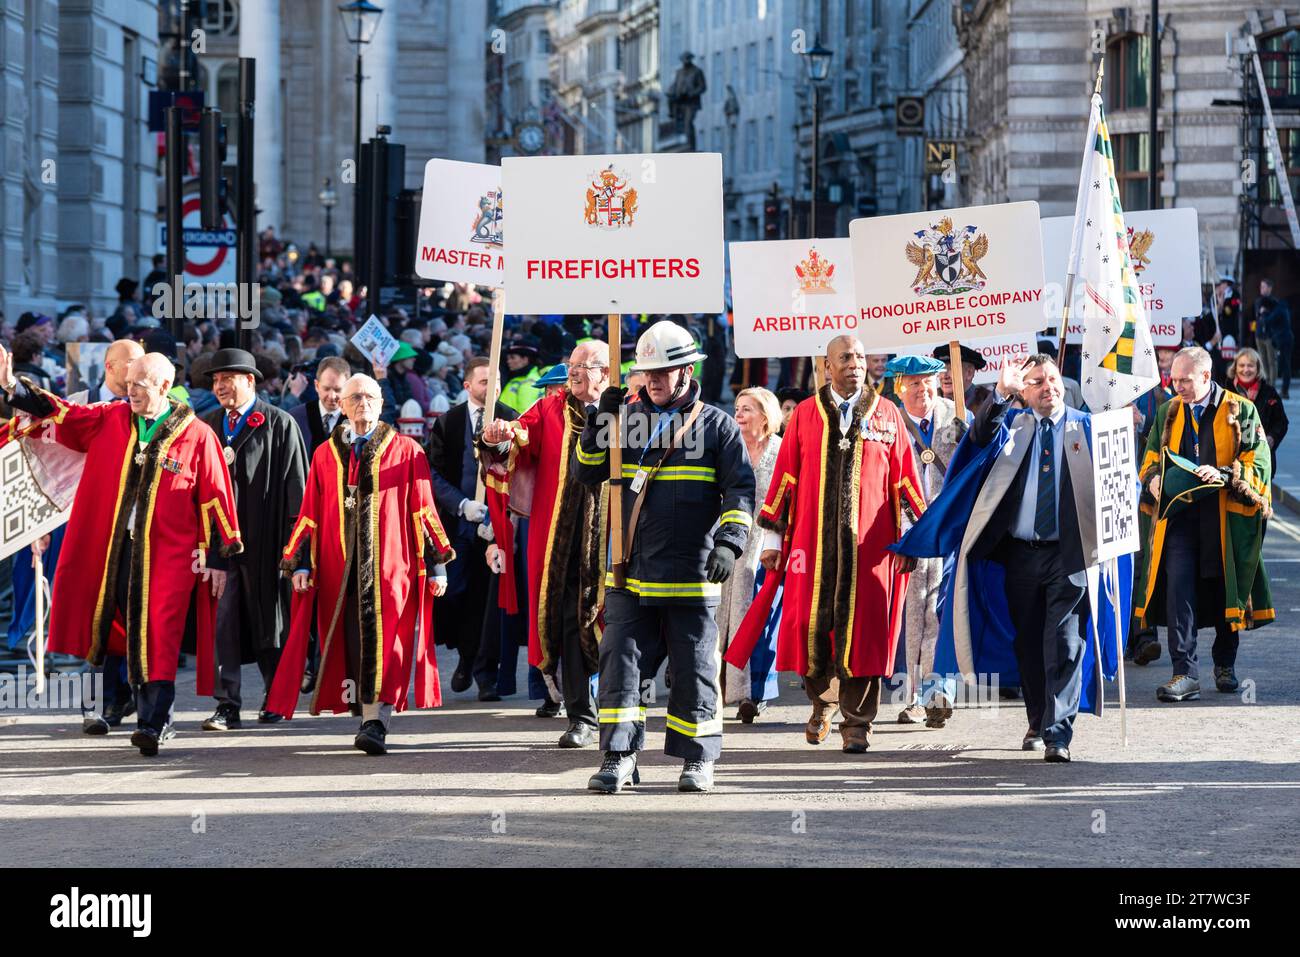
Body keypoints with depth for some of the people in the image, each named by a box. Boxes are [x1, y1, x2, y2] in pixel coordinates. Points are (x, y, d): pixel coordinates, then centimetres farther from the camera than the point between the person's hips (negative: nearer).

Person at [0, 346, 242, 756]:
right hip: (116, 549, 4)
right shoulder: (111, 420, 7)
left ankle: (153, 724, -13)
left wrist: (219, 558, -2)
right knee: (128, 635, 8)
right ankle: (155, 717, 21)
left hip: (169, 552, -4)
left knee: (157, 637, -11)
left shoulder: (196, 436, -3)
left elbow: (215, 499, -1)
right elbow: (61, 414, 5)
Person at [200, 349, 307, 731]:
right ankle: (227, 705, -3)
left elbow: (295, 483, -5)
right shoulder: (205, 426, 13)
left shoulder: (279, 424, -1)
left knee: (269, 620, 8)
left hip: (263, 540, -3)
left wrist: (292, 538, -10)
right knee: (223, 619, -4)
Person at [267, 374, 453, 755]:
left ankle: (375, 722, -16)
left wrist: (437, 564, 2)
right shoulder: (326, 455, 12)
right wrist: (301, 564, 4)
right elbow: (310, 515, 12)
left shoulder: (406, 451, 6)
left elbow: (423, 511, 5)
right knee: (350, 643, 2)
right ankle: (369, 718, 11)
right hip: (340, 569, 3)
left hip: (389, 565, -3)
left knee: (381, 641, -12)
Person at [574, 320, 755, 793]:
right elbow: (586, 473, 10)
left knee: (694, 669, 3)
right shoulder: (627, 417, 12)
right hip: (629, 573, 3)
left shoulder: (718, 426, 3)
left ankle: (698, 758, 14)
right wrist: (600, 421, -4)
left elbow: (740, 490, 0)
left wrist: (729, 541, -15)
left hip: (691, 577, -3)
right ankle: (619, 756, 1)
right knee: (618, 660, -4)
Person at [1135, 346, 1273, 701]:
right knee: (1178, 588, -12)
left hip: (1227, 515, -2)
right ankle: (1185, 673, -15)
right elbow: (1152, 456, 22)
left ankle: (1225, 665, 28)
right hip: (1179, 514, 2)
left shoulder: (1241, 411, 1)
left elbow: (1259, 463, -3)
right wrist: (1153, 478, 0)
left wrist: (1224, 475, -20)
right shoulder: (1169, 412, 12)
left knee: (1225, 591, 8)